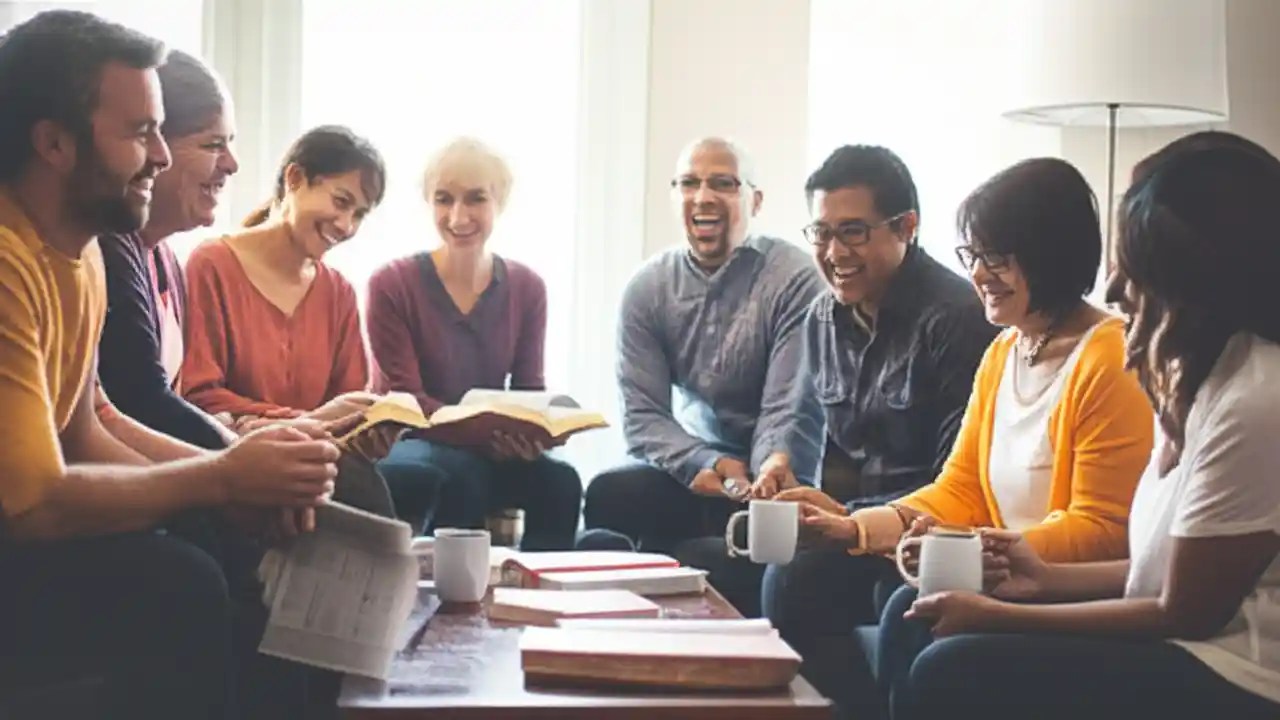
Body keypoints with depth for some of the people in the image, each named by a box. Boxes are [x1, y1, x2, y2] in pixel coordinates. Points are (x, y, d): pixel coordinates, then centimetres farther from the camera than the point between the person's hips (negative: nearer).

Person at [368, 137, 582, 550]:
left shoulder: (527, 288, 5)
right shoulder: (392, 284, -7)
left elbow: (529, 389, 4)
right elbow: (404, 395, -12)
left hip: (495, 450, 3)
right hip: (408, 443, -3)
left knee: (559, 479, -28)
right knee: (459, 476, -37)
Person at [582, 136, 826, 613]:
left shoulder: (794, 280, -12)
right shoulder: (648, 288, 1)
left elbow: (789, 411, -16)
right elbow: (642, 416, -3)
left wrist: (776, 465, -39)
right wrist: (702, 462, -23)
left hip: (769, 473, -4)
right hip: (695, 468, 4)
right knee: (610, 494, -24)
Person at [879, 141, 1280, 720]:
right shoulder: (1204, 373, 10)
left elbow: (1185, 613, -16)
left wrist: (998, 616, -11)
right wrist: (1050, 579, 9)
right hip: (1195, 649, 10)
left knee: (951, 672, -23)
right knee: (917, 621, 4)